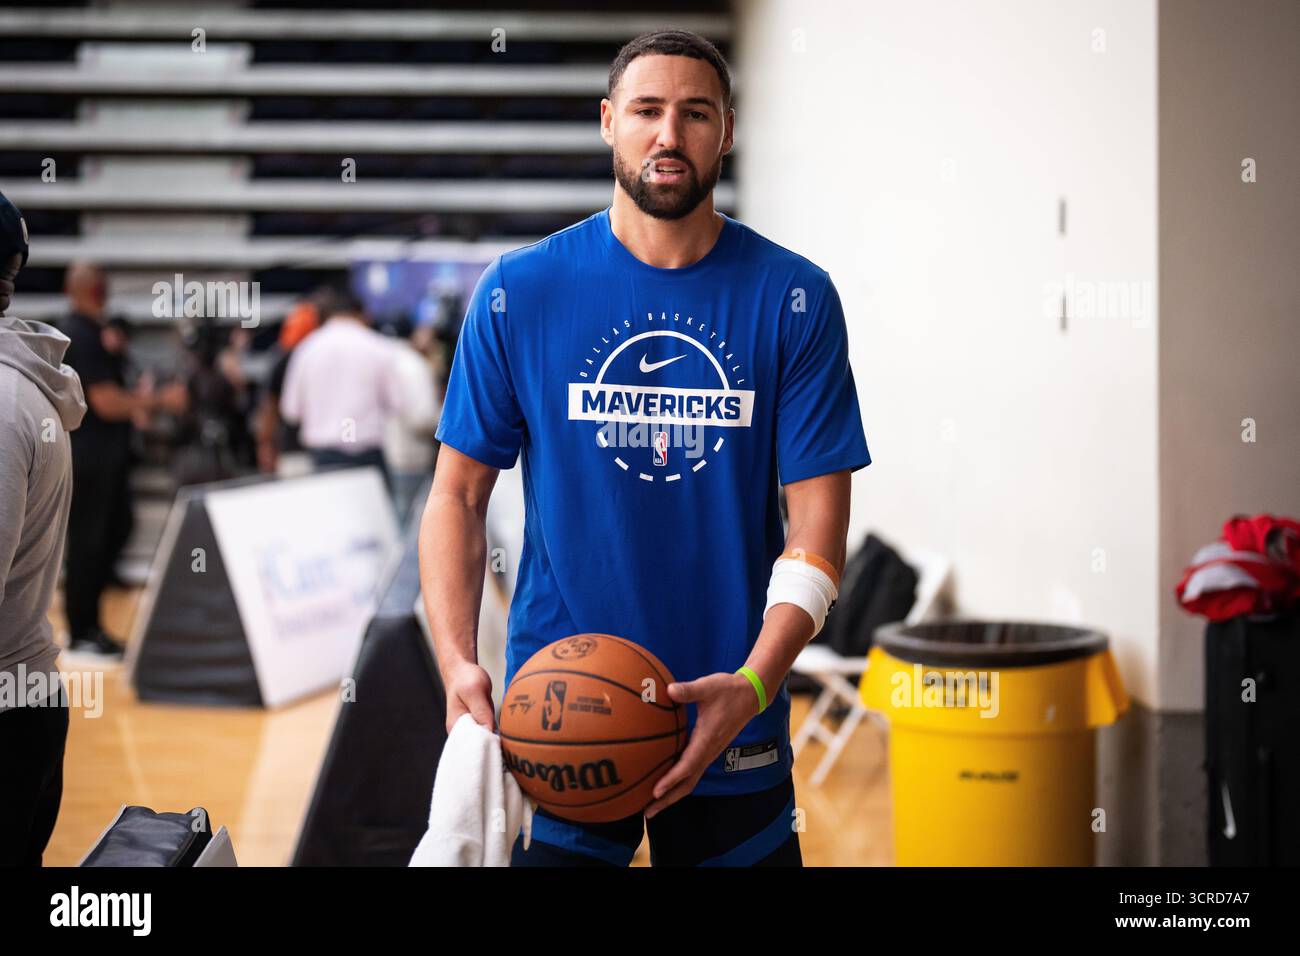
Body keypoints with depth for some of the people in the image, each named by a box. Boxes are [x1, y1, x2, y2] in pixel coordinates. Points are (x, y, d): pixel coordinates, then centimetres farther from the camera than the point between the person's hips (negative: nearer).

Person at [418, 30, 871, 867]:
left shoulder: (794, 298, -3)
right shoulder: (518, 293, -1)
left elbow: (818, 521, -6)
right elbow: (459, 493, 2)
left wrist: (752, 684, -20)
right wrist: (457, 661, -13)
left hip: (733, 732, 1)